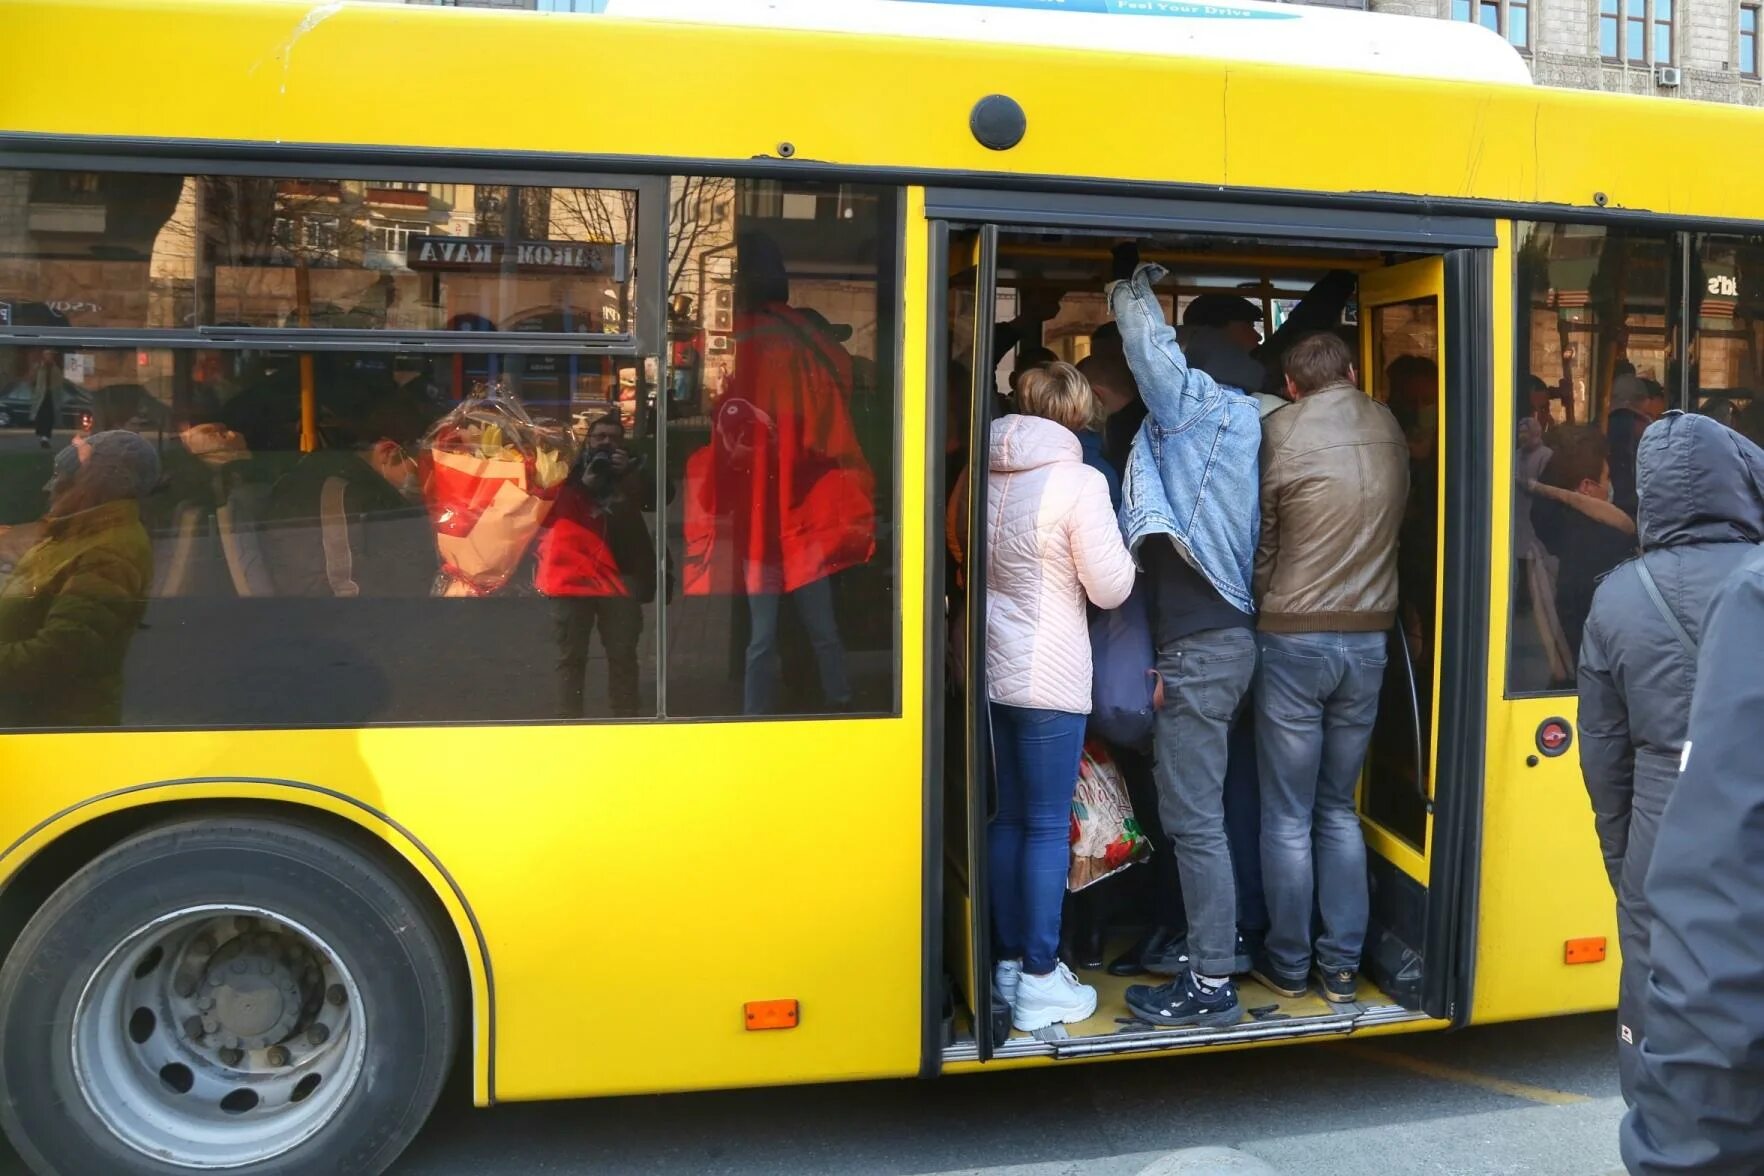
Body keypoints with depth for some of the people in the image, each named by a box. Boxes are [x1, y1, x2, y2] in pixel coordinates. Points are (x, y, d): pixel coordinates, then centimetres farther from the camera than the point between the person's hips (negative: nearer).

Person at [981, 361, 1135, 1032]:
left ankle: (1008, 960, 25)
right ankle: (1039, 983, 9)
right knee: (1048, 826, 2)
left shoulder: (984, 474, 5)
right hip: (1048, 675, -6)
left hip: (989, 667, 7)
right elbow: (1110, 589, -10)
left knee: (1008, 817, 16)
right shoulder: (1079, 482, -14)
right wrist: (1122, 543, 7)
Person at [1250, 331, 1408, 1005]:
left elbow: (1261, 546, -3)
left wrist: (1259, 614, 10)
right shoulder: (1389, 430, 5)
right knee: (1339, 810, 15)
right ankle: (1342, 965, 19)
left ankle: (1288, 963, 16)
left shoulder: (1280, 433, -8)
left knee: (1287, 817, 6)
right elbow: (1392, 527, 10)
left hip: (1294, 639, -4)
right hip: (1368, 639, 4)